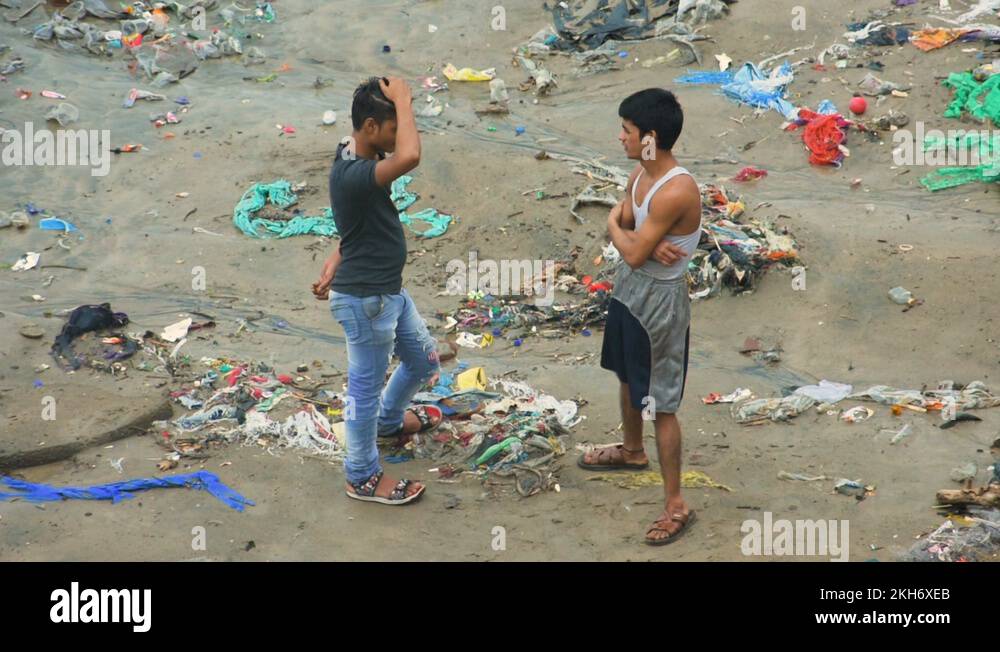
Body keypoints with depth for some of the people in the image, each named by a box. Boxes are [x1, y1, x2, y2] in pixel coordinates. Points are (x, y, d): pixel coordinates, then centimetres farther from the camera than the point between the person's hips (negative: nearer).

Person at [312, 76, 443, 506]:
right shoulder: (350, 175, -30)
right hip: (365, 300, -10)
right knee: (366, 386, 7)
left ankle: (390, 419, 54)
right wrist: (402, 99, -32)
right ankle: (363, 478, 25)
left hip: (389, 292, 10)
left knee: (424, 360, 27)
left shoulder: (363, 161, 4)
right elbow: (410, 157, -46)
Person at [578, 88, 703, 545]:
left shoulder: (676, 191, -30)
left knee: (660, 404, -1)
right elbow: (621, 228, 1)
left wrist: (616, 226, -5)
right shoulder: (640, 174, -1)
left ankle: (676, 505, 9)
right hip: (629, 287, 9)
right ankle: (632, 451, 54)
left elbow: (632, 253, -26)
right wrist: (650, 245, -20)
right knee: (627, 376, 29)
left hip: (660, 300, -9)